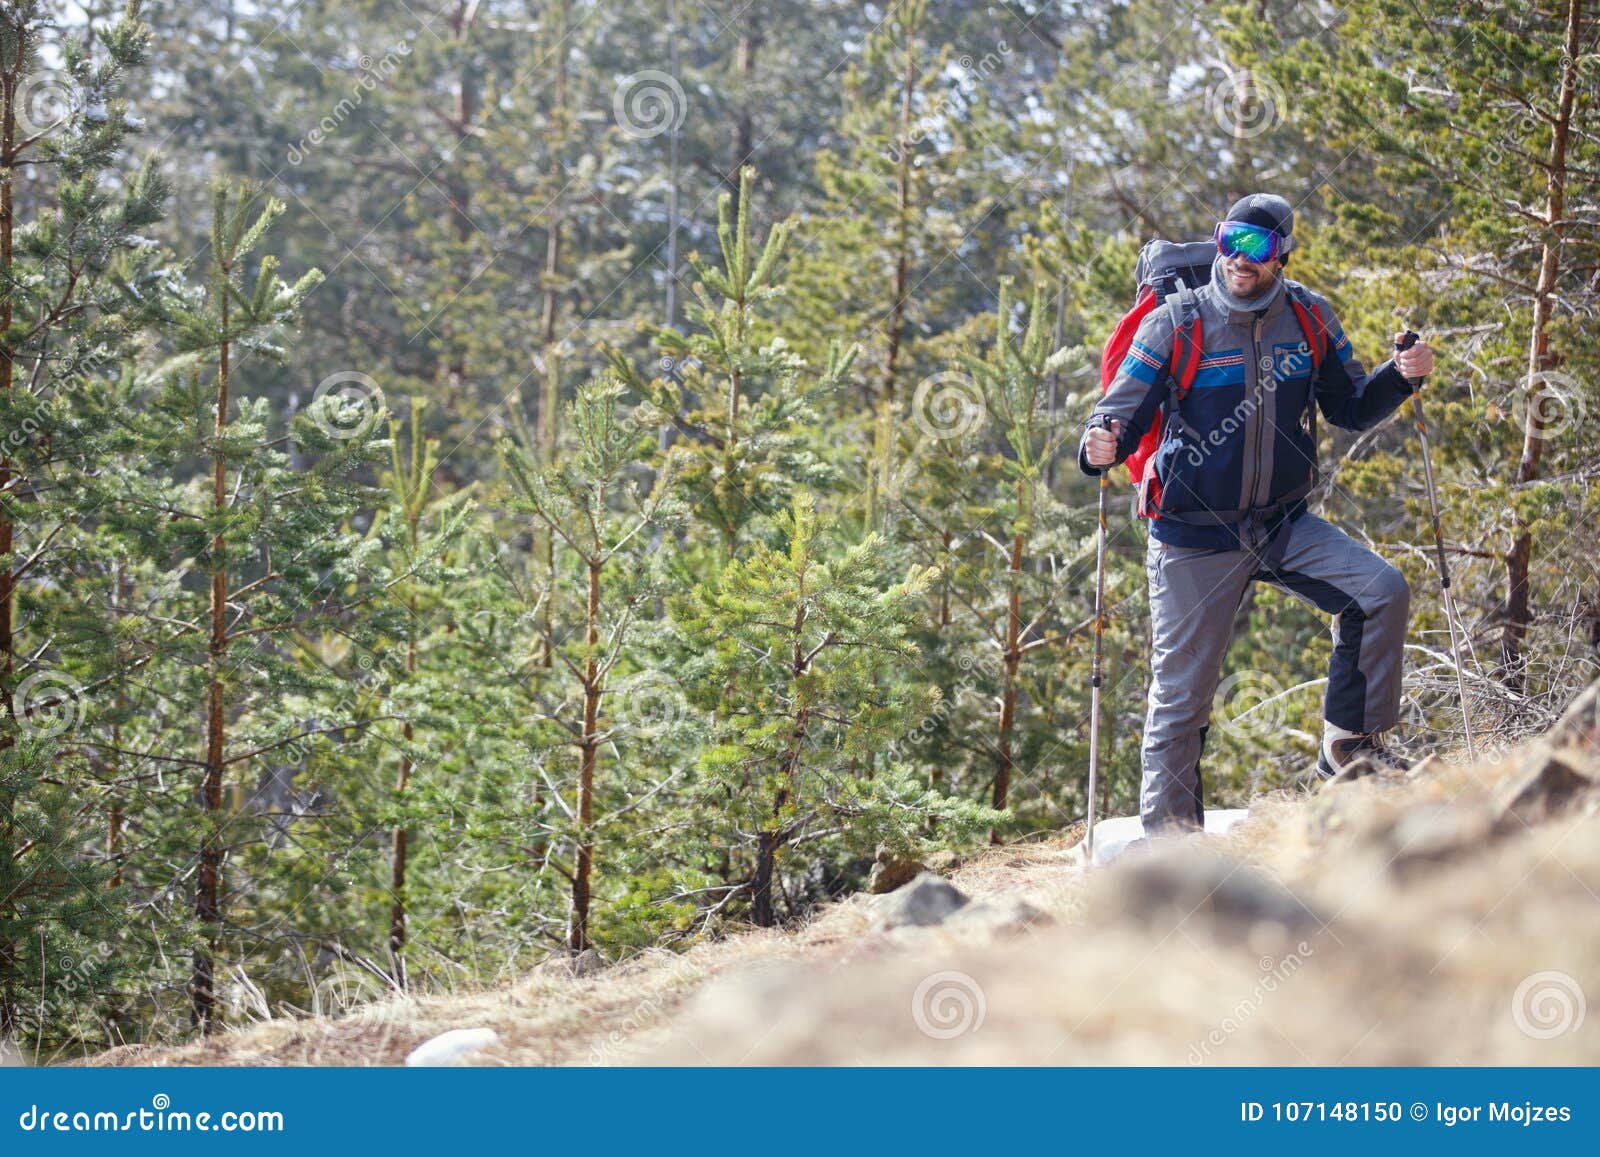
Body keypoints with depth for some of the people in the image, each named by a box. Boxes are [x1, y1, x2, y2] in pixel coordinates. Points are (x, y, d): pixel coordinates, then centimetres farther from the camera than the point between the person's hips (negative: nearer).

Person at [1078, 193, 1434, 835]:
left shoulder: (1309, 318, 1)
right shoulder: (1174, 325, -9)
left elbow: (1351, 409, 9)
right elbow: (1122, 413, -9)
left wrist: (1400, 376, -10)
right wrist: (1101, 446, -32)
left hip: (1284, 525, 3)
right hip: (1195, 539, -3)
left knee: (1382, 591, -16)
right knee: (1182, 692, 1)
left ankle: (1349, 744, 1)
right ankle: (1169, 837, 16)